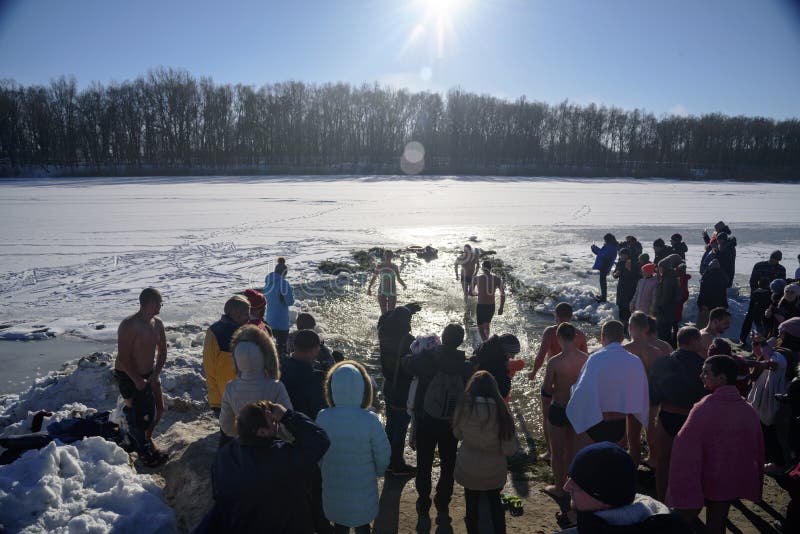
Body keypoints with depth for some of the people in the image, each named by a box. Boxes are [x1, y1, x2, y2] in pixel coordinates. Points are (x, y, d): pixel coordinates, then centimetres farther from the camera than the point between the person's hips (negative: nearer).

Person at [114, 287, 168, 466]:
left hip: (149, 374, 7)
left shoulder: (157, 323, 0)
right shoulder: (129, 325, -23)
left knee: (159, 409, 11)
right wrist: (137, 380, -22)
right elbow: (123, 357, -23)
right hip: (128, 376, -7)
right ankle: (143, 449, 16)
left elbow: (162, 351, 6)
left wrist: (156, 374, -6)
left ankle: (145, 438, 35)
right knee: (139, 414, -5)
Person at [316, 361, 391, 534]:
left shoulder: (322, 418, -20)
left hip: (333, 489, 2)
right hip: (362, 489, -1)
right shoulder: (370, 420, -26)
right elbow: (383, 454, -14)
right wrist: (377, 472, 8)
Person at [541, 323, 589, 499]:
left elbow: (546, 390, -15)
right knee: (572, 448, 25)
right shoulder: (586, 359, -11)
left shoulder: (554, 362, -24)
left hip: (558, 410, -5)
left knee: (557, 451, 14)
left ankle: (559, 488, 27)